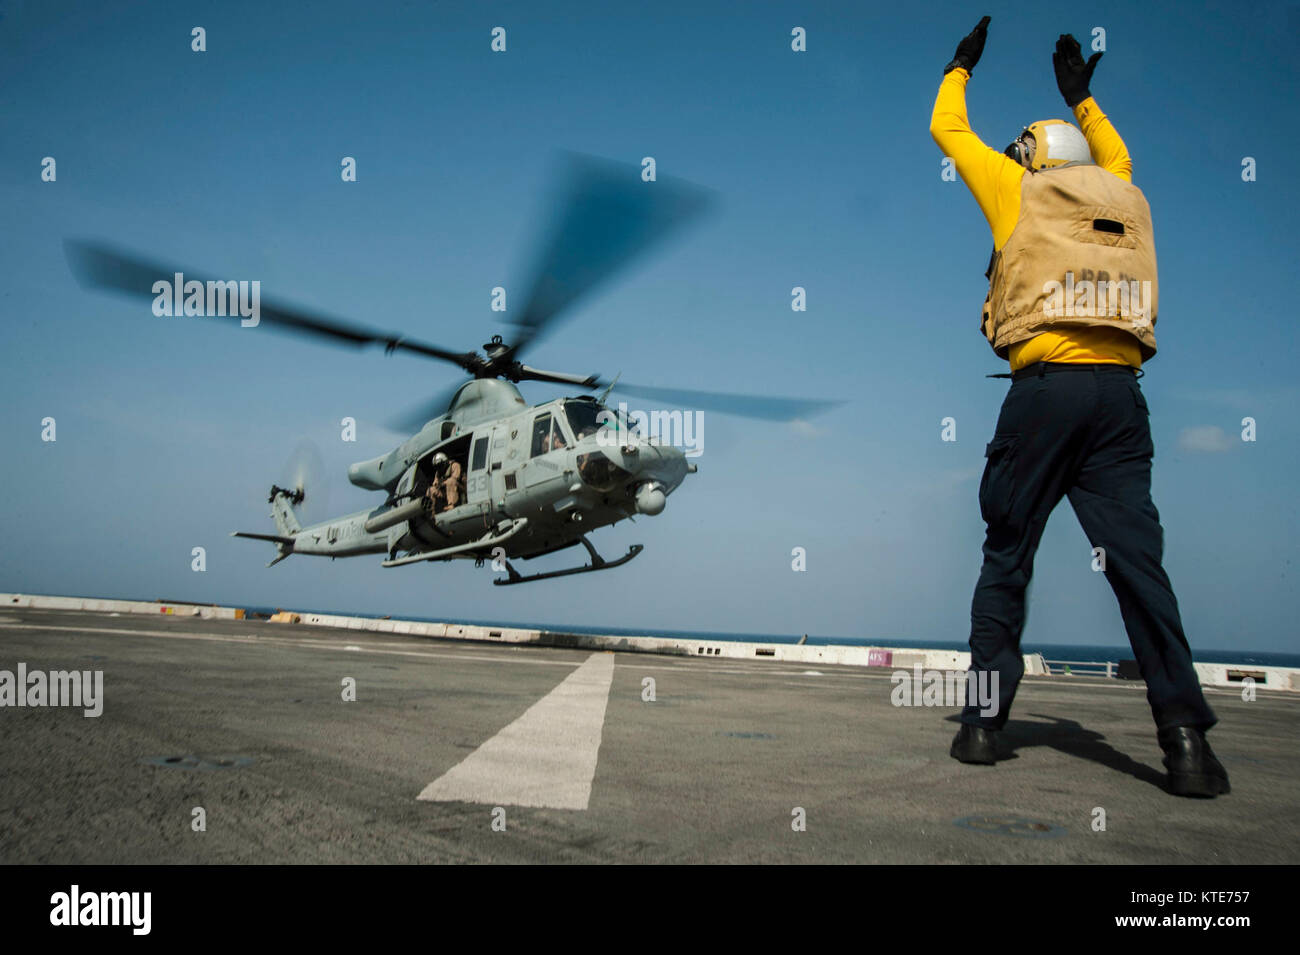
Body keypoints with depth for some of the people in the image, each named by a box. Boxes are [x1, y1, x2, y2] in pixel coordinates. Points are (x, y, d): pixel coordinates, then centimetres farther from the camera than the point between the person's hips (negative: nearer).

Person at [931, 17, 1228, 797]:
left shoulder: (1020, 190, 12)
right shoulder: (1127, 199, 22)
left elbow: (949, 129, 26)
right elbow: (1116, 159, 47)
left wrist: (960, 69, 42)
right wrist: (1081, 95, 57)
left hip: (1045, 388, -3)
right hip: (1120, 391, 3)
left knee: (1006, 558, 5)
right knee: (1138, 559, -2)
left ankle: (985, 720, 5)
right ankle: (1186, 736, -10)